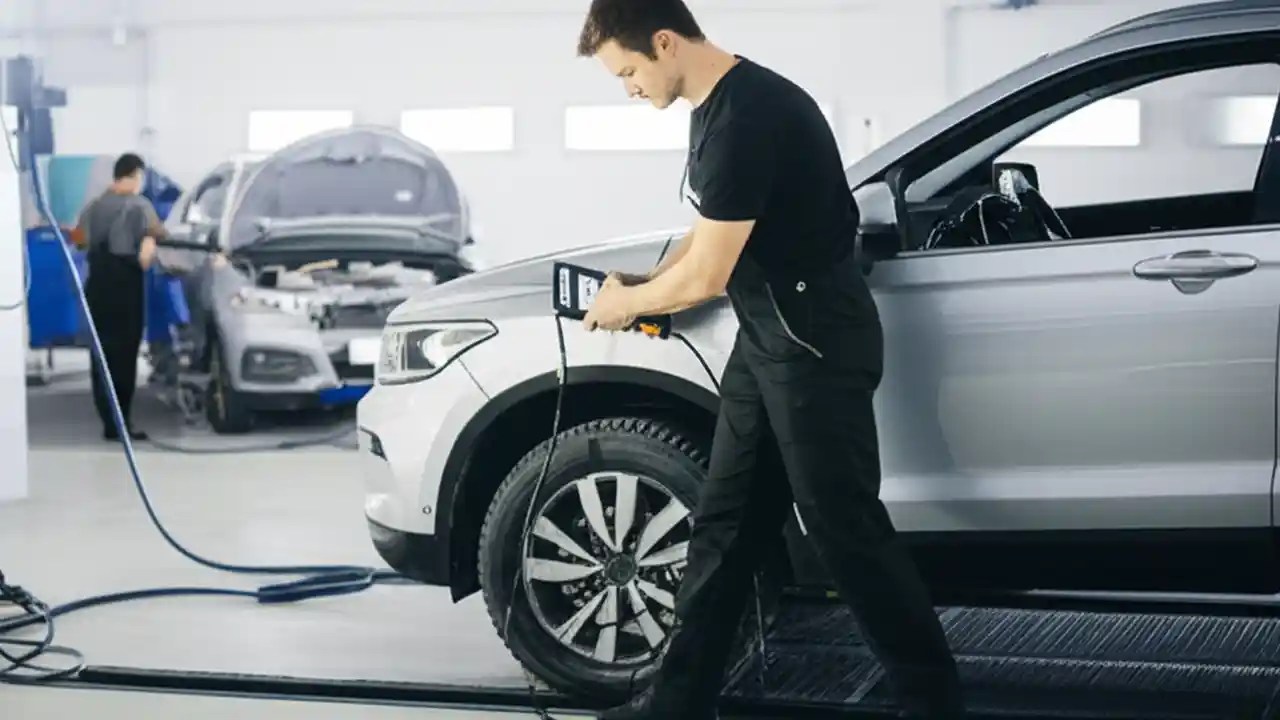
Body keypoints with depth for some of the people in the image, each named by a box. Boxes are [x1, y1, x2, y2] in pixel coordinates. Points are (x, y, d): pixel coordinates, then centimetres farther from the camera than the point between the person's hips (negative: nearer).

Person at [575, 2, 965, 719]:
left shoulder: (747, 116, -23)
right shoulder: (720, 105, 9)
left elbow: (707, 276, -20)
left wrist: (628, 302, -2)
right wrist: (645, 286, 13)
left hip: (818, 340, -10)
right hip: (768, 336, 10)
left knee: (847, 529, -4)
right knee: (726, 525, 12)